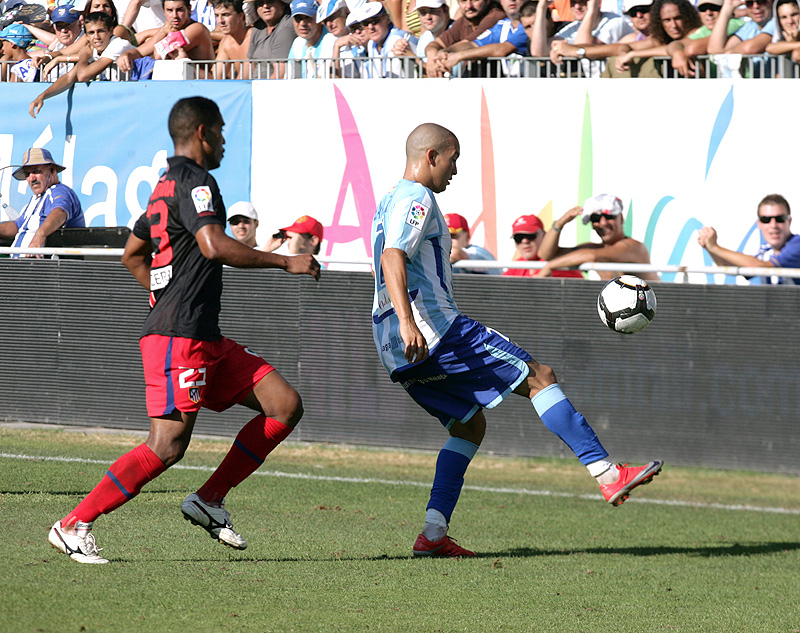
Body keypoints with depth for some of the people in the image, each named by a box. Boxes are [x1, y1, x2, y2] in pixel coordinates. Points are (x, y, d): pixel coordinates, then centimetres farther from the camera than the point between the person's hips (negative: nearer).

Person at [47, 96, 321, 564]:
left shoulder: (166, 187, 21)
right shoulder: (195, 182, -10)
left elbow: (132, 254, 32)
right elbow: (214, 245, -25)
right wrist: (285, 262, -17)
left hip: (205, 339, 10)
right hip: (179, 338, -10)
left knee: (286, 405, 4)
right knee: (168, 446, -14)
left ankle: (209, 500, 6)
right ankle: (74, 525, -8)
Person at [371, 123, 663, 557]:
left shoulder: (389, 202, 25)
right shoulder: (417, 199, -8)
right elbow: (392, 257, -24)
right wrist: (407, 321, -36)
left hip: (398, 352, 10)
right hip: (435, 328, -10)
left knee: (470, 423, 15)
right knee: (538, 376, -7)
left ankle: (434, 533, 1)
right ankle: (607, 475, -13)